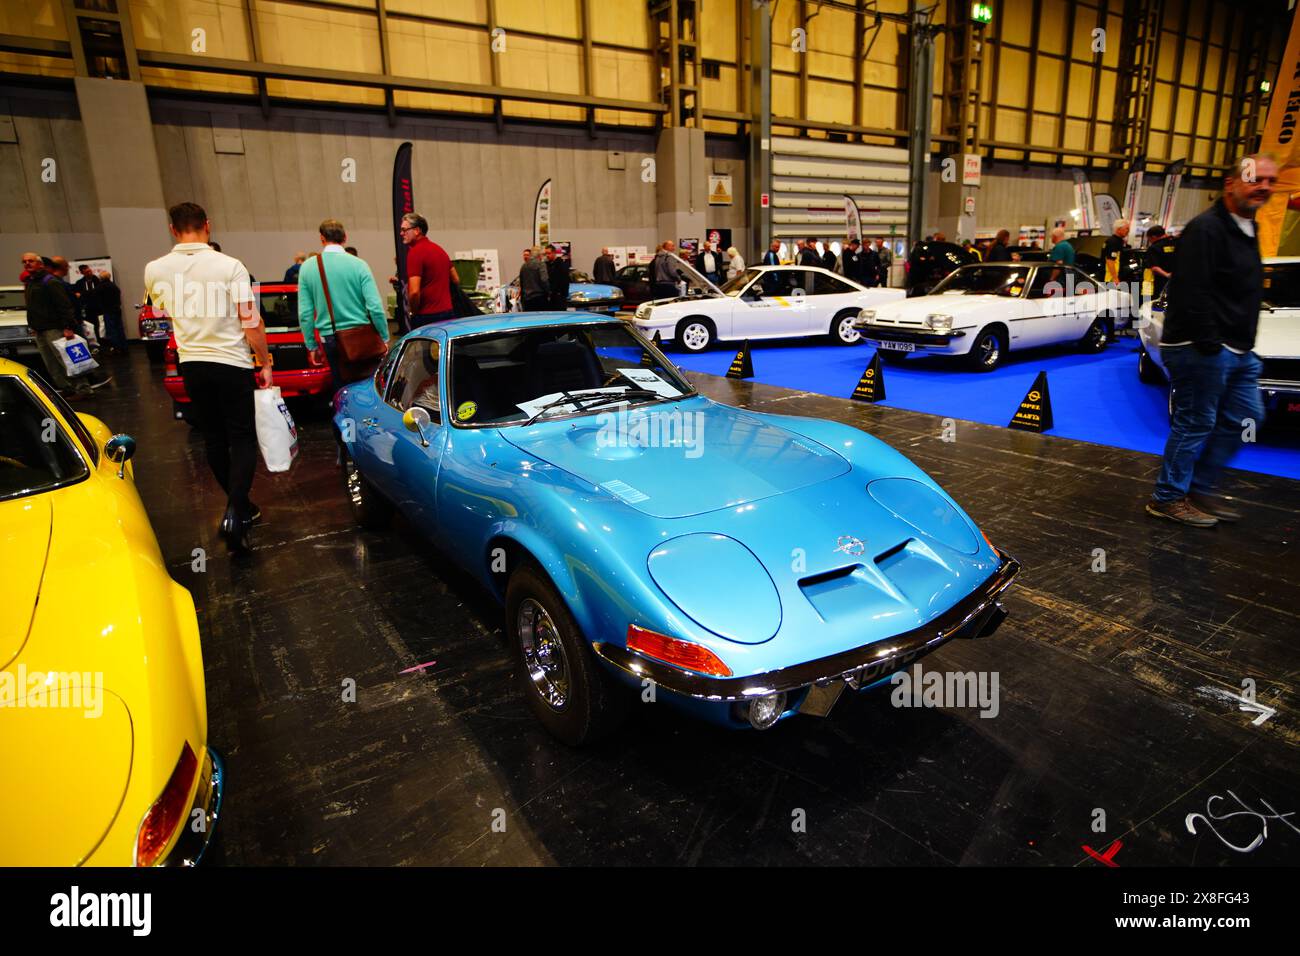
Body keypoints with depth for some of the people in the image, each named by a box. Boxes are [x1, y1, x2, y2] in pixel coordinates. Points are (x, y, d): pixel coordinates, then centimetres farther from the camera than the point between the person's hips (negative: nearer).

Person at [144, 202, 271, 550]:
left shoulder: (155, 270, 0)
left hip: (191, 364, 4)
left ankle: (239, 507, 25)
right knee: (242, 439, 3)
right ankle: (235, 513, -13)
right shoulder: (230, 266, -12)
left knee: (213, 439, 15)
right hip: (232, 364, -3)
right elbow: (251, 323, -13)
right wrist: (265, 363, -3)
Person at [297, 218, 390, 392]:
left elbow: (305, 313, 0)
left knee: (341, 387, 12)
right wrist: (384, 338, -1)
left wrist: (311, 346, 8)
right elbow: (375, 307, -12)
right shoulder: (358, 264, -8)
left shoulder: (308, 267, 0)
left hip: (329, 339, 2)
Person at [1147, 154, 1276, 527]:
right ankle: (1168, 499, 11)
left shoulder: (1246, 228, 16)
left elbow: (1243, 294, 20)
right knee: (1195, 425, -2)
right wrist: (1209, 344, -23)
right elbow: (1193, 293, -23)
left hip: (1237, 351, 10)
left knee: (1245, 418, 14)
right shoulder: (1206, 228, -15)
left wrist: (1244, 345, 15)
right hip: (1202, 349, -10)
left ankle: (1200, 489, 24)